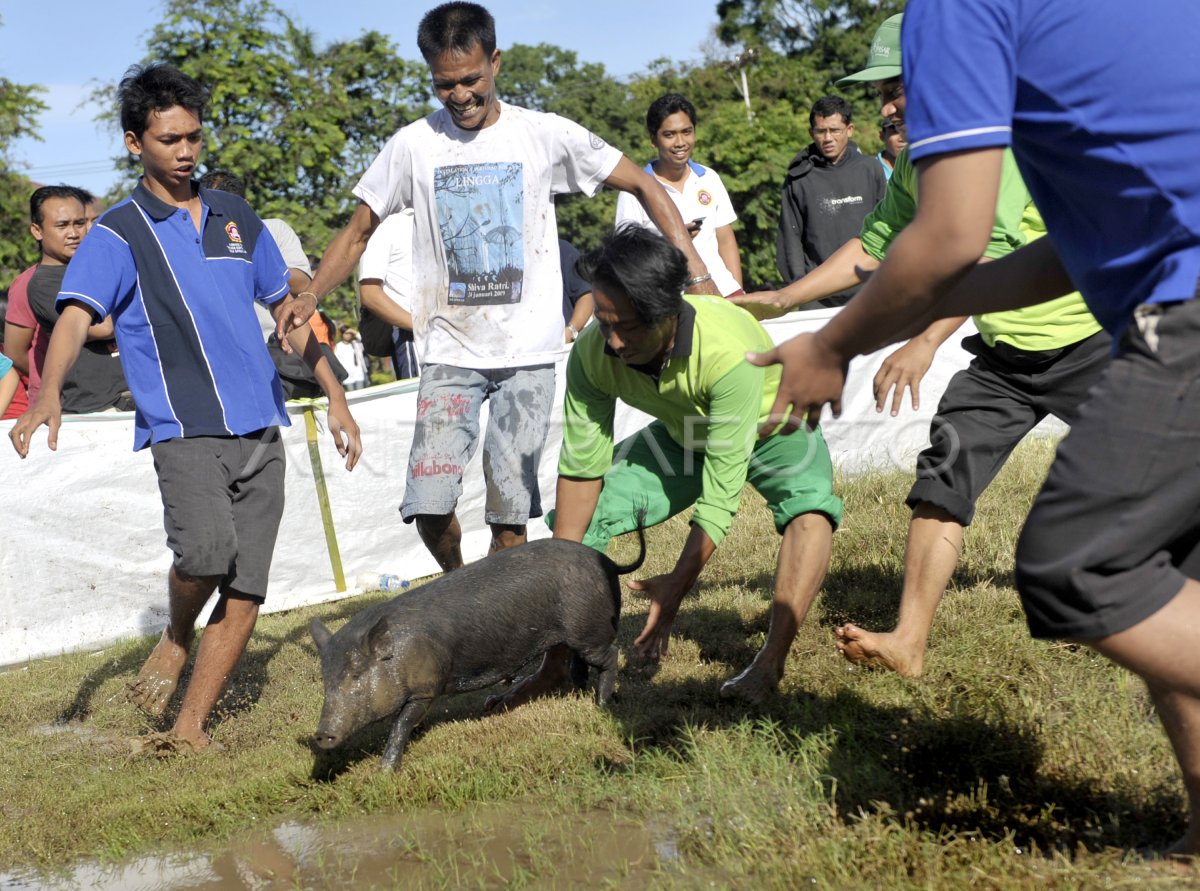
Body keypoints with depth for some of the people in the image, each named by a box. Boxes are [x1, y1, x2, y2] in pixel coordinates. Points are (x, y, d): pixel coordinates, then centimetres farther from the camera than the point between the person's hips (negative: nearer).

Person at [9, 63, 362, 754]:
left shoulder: (236, 216, 15)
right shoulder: (119, 234, 0)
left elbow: (288, 308, 23)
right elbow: (76, 316, -15)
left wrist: (337, 399, 19)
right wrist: (49, 394, -35)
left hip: (261, 429, 5)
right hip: (183, 429, -5)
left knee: (245, 593, 0)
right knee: (206, 549, -28)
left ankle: (191, 727, 10)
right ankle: (175, 642, 4)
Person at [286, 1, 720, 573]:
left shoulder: (545, 134, -1)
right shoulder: (413, 145, 2)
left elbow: (643, 186, 5)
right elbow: (358, 230, 9)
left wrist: (696, 273, -6)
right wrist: (311, 296, -10)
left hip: (528, 353, 0)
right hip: (450, 353, 1)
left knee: (510, 512, -2)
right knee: (429, 505, -10)